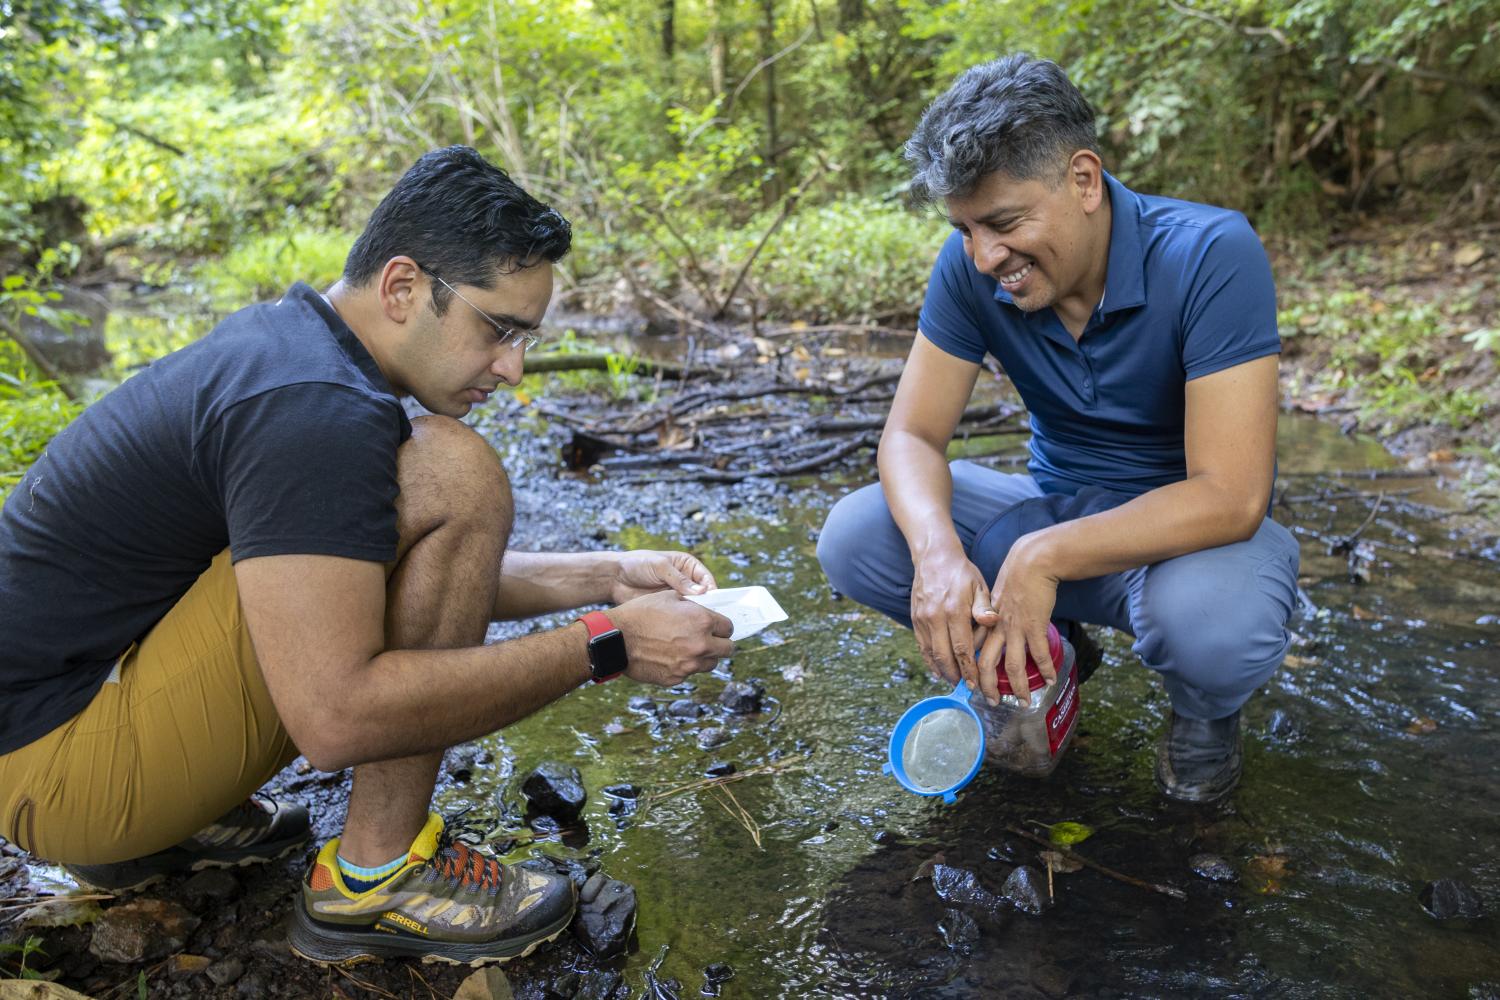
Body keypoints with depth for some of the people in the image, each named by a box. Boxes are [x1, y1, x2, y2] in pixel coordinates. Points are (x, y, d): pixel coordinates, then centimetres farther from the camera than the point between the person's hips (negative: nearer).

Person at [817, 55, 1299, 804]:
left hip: (1190, 528, -3)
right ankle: (1039, 655, 10)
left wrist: (1044, 555, -38)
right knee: (853, 539, -18)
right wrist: (938, 550, -34)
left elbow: (1229, 495, -30)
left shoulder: (1212, 255, -26)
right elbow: (912, 434, -13)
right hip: (1058, 509, 4)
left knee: (1208, 617, -40)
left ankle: (1204, 711, 1)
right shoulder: (971, 267, -13)